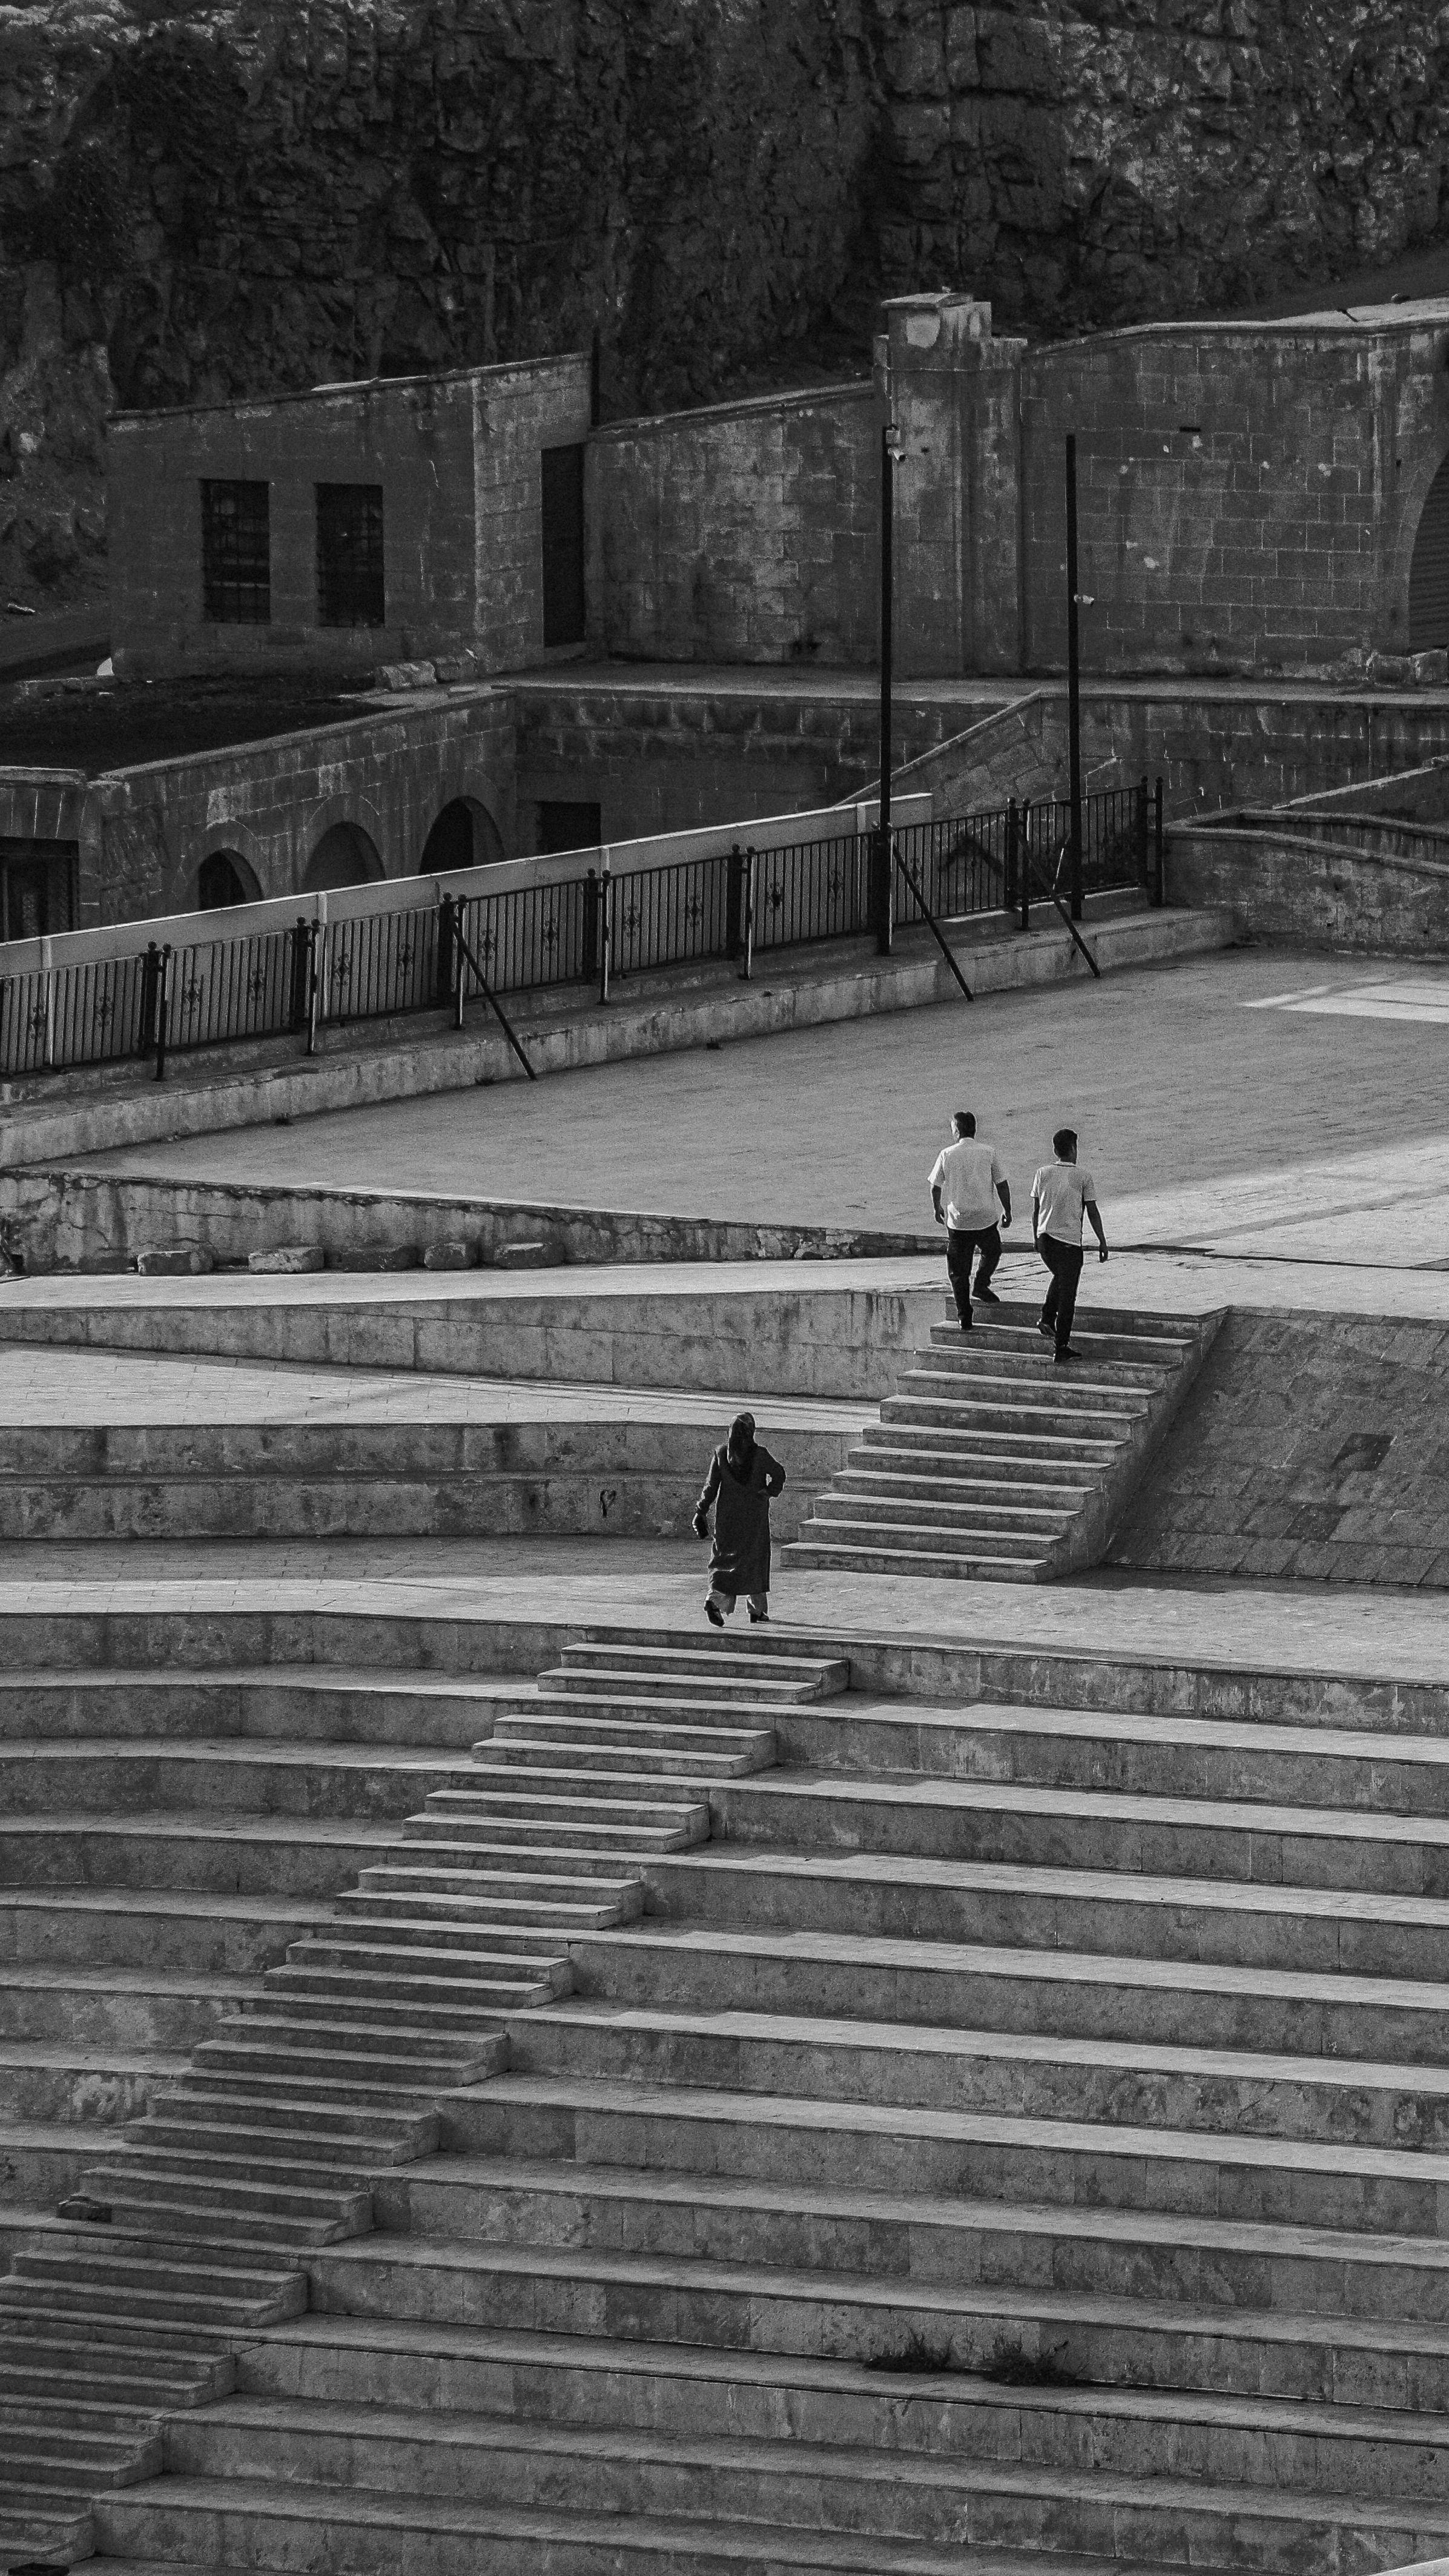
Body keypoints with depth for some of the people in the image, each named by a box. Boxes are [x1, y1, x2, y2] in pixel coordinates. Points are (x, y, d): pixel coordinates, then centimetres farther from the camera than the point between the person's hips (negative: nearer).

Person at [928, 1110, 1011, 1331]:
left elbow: (936, 1187, 3)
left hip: (957, 1220, 0)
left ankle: (965, 1319, 8)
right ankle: (982, 1284, 6)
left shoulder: (947, 1155, -4)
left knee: (958, 1272, 8)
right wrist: (1007, 1211, 13)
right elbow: (1002, 1185, -1)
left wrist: (938, 1209, 22)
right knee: (991, 1251, 29)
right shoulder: (989, 1153, -4)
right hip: (986, 1217, 0)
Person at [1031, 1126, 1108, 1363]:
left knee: (1059, 1278, 31)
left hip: (1045, 1237, 4)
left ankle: (1047, 1319, 16)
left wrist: (1035, 1236, 21)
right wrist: (1102, 1242, 4)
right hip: (1070, 1241, -4)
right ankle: (1062, 1347, 6)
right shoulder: (1083, 1178, -9)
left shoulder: (1043, 1173, 0)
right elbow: (1093, 1212, -6)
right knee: (1067, 1294, 4)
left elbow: (1035, 1208, 7)